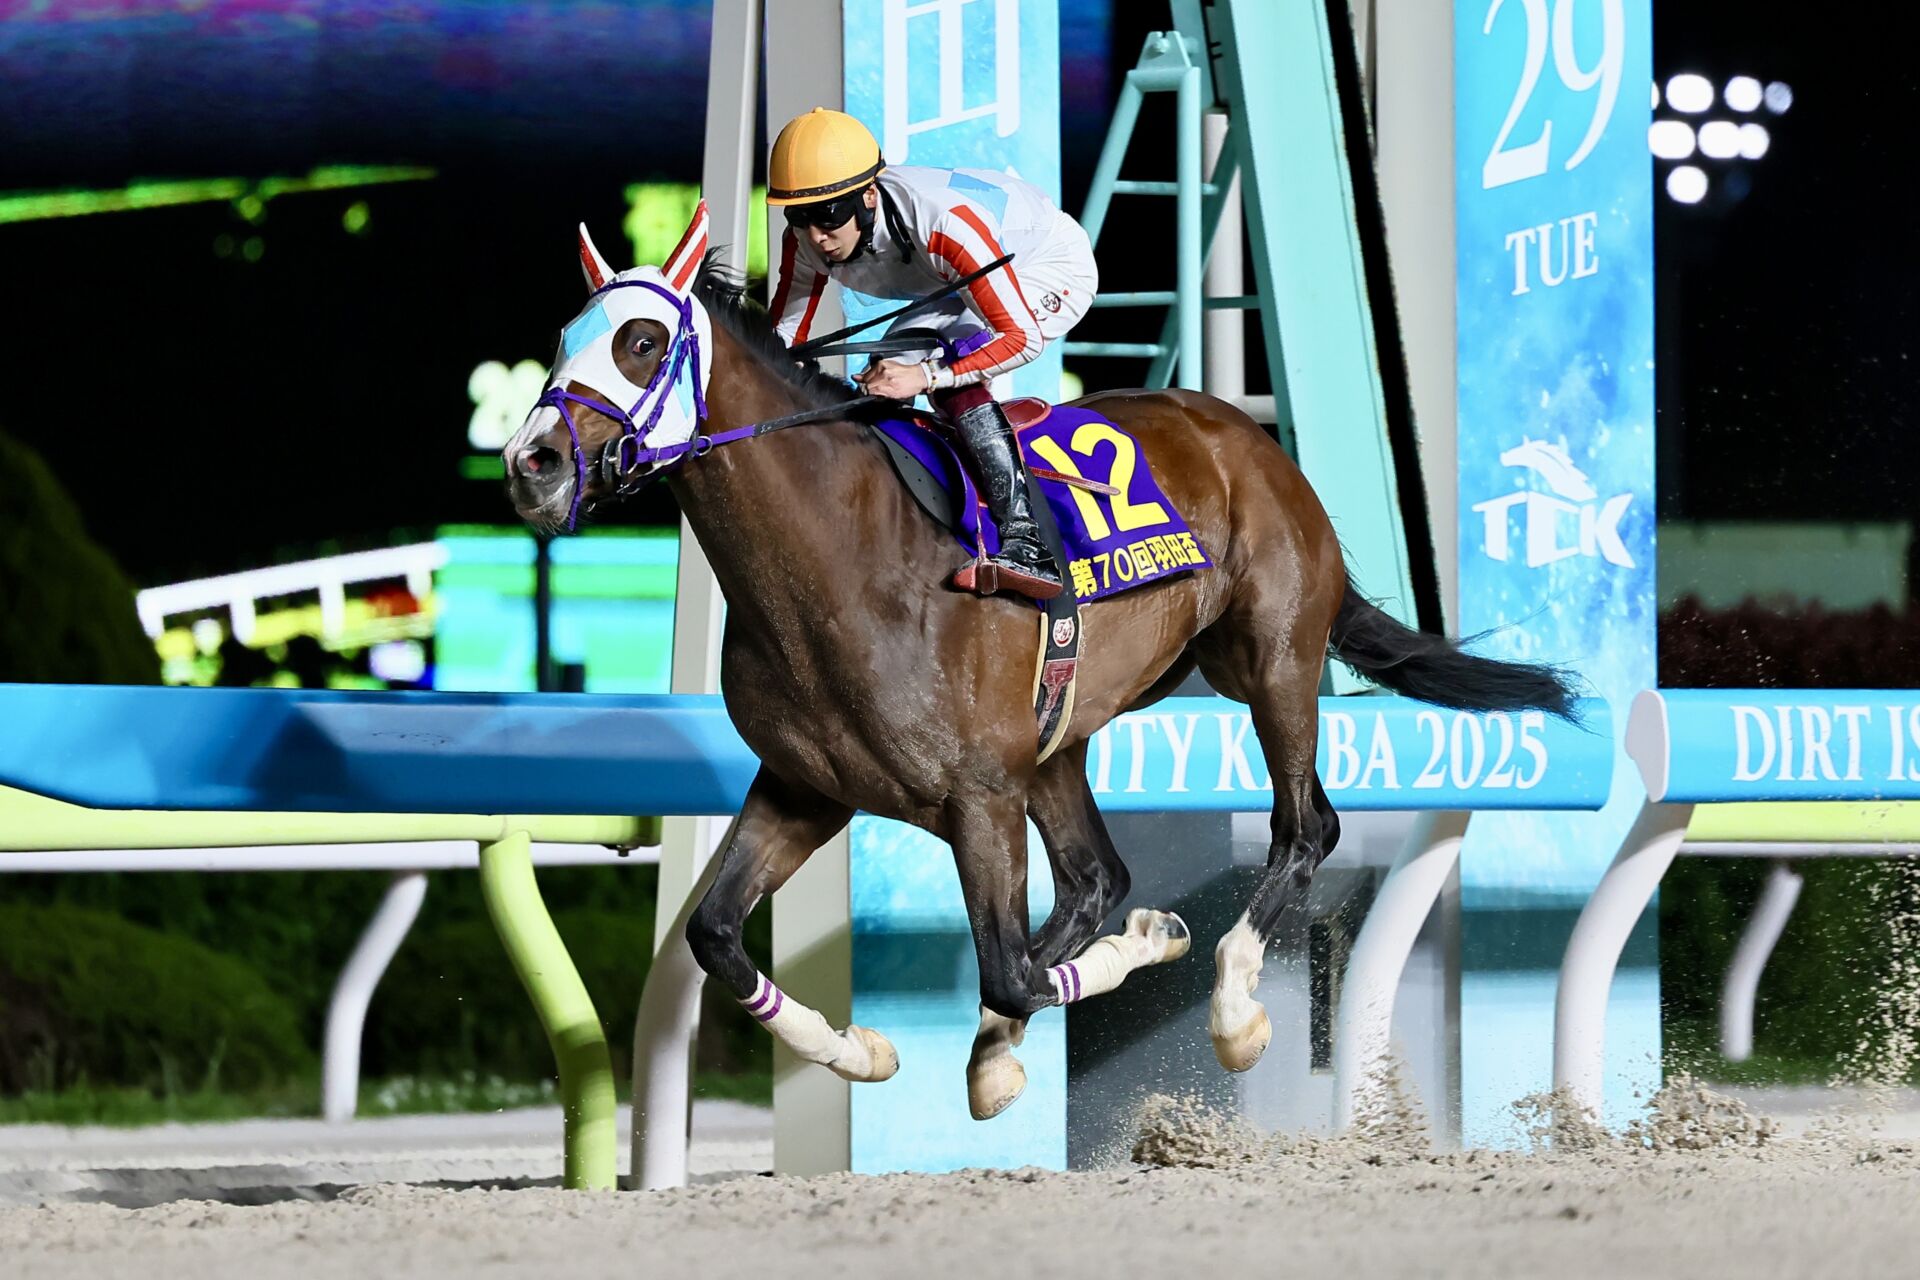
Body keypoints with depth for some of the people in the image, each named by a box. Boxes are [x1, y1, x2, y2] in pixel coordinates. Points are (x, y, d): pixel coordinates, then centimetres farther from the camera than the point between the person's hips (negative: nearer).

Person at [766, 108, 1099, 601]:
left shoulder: (943, 222, -41)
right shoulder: (806, 240, -20)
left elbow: (1022, 337, -39)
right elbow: (785, 339, -10)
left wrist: (924, 375, -51)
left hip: (1055, 272, -8)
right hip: (968, 286, 8)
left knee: (948, 361, -32)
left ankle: (1028, 542, -39)